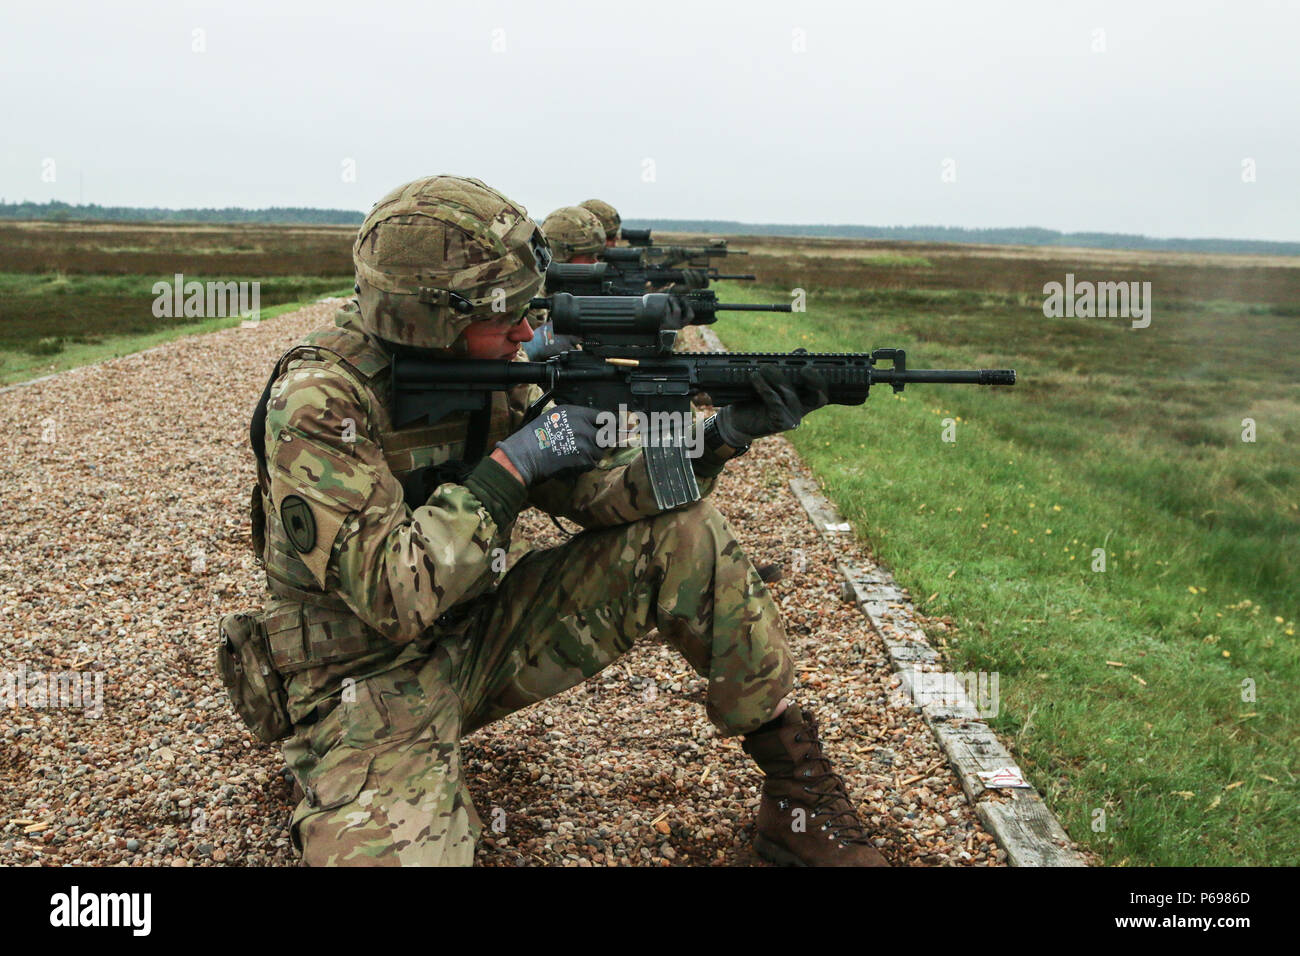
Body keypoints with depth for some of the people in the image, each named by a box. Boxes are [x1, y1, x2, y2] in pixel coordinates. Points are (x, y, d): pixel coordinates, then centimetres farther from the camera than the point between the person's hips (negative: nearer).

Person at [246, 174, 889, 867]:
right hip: (369, 690, -6)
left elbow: (596, 490, -3)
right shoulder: (317, 400, -23)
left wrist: (724, 436, -16)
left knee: (683, 536, -7)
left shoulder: (487, 369, -3)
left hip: (478, 640, 6)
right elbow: (393, 596, -30)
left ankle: (796, 783, 3)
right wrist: (511, 462, -25)